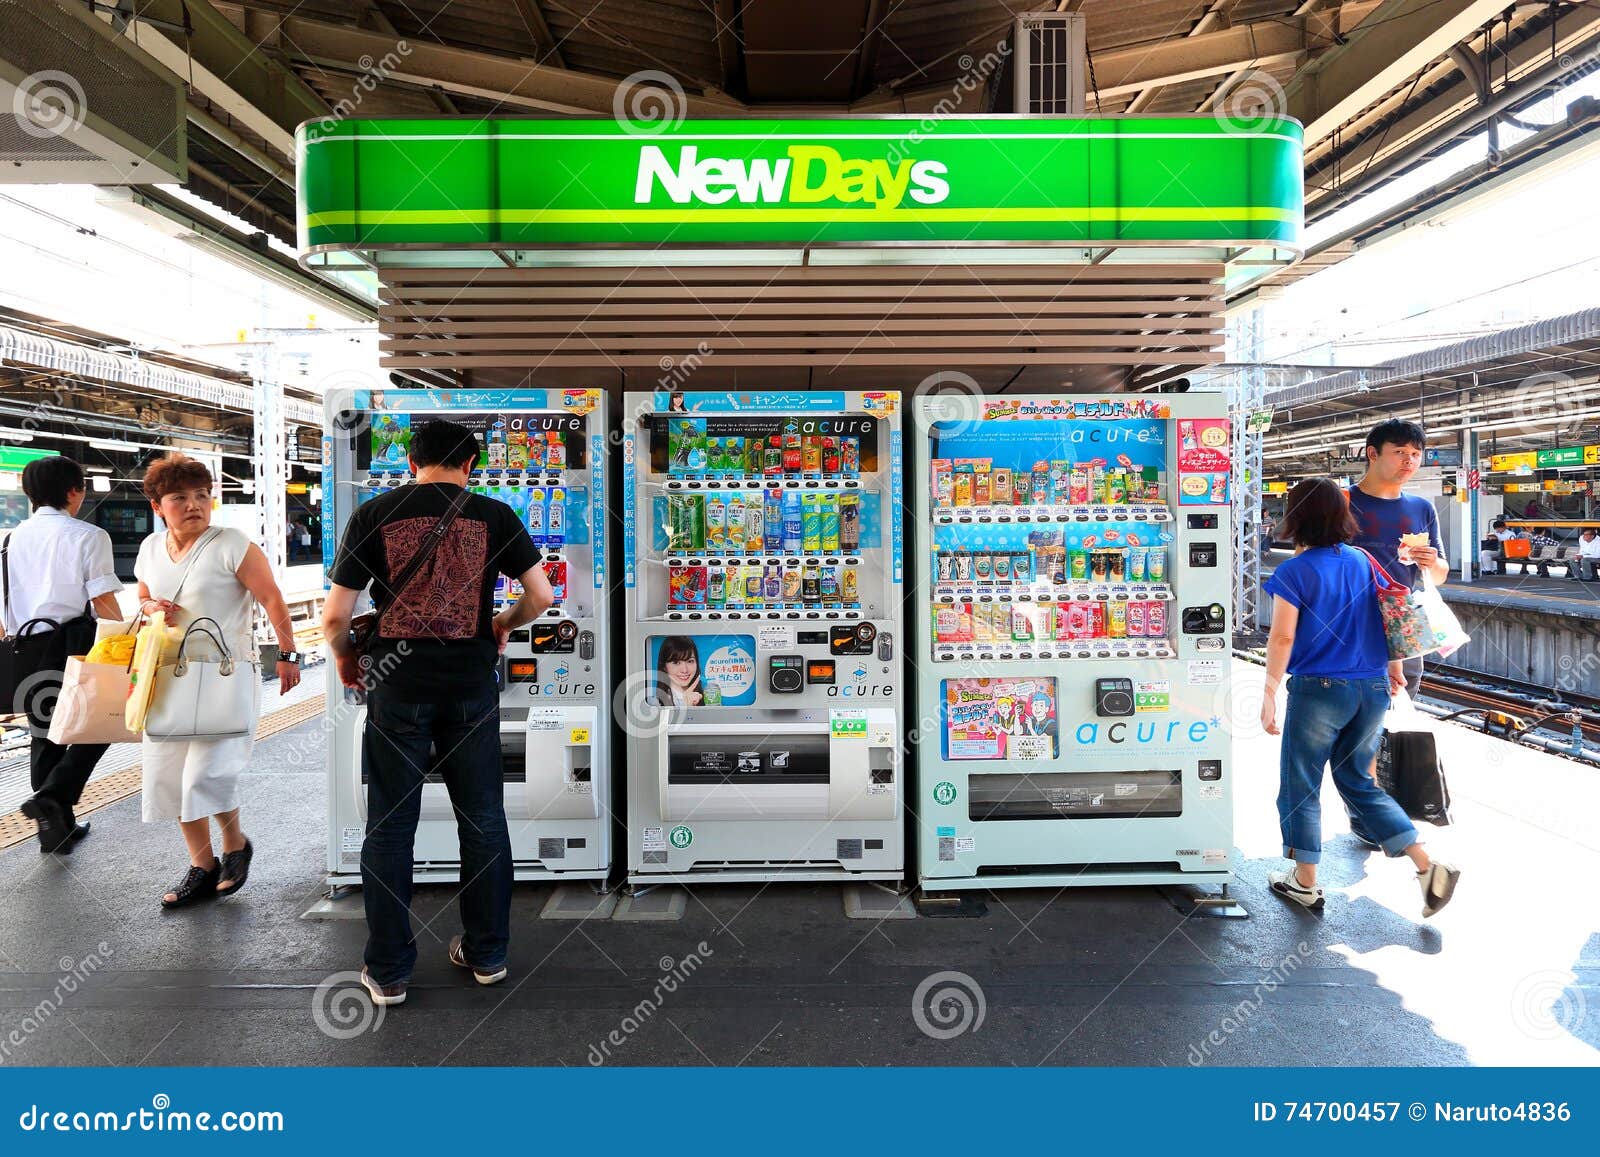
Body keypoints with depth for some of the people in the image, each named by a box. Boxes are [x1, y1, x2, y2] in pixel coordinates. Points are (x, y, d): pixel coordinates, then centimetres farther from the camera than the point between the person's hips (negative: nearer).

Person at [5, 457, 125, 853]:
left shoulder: (14, 538, 10)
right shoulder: (88, 536, -7)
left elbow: (5, 606, 13)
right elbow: (103, 600, -11)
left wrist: (15, 641, 23)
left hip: (27, 648, 6)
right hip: (74, 643, -6)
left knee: (45, 736, 14)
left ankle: (57, 827, 21)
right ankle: (52, 797, -12)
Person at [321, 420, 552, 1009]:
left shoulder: (373, 514, 0)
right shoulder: (494, 515, 1)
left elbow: (334, 616, -1)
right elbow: (542, 595, 0)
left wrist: (345, 660, 18)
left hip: (397, 689, 0)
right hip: (472, 689, 1)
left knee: (389, 828, 10)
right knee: (483, 822, 13)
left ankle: (388, 972, 19)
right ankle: (487, 954, 26)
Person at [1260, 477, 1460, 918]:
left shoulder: (1294, 572, -11)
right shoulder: (1363, 561, 5)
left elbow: (1283, 638, -15)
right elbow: (1388, 617, 10)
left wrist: (1270, 692, -10)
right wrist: (1394, 667, 23)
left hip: (1318, 690, -6)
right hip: (1372, 688, 6)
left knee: (1300, 786, 10)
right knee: (1359, 783, 20)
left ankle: (1304, 881, 19)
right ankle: (1428, 867, 12)